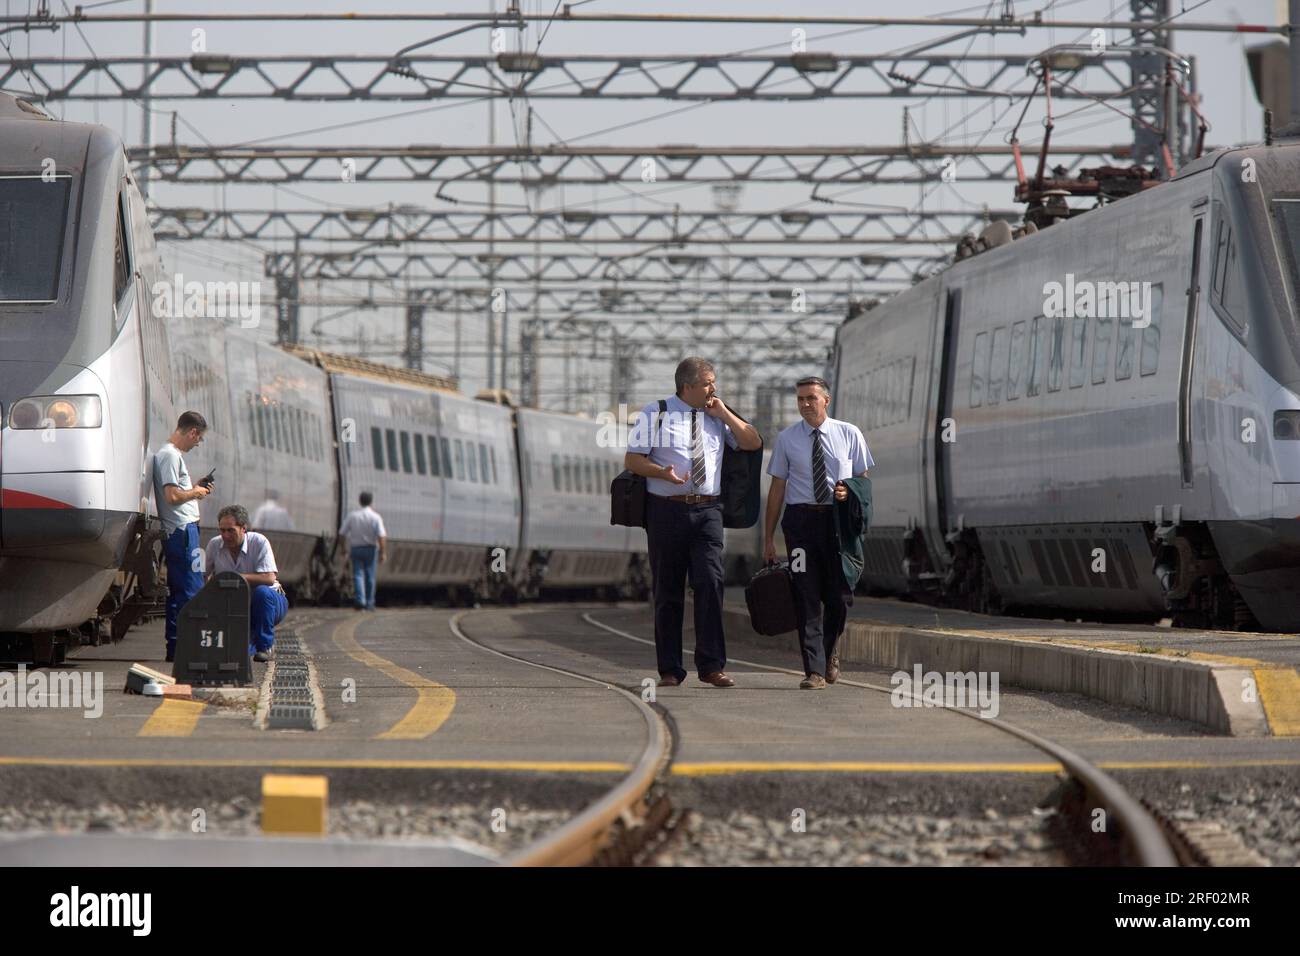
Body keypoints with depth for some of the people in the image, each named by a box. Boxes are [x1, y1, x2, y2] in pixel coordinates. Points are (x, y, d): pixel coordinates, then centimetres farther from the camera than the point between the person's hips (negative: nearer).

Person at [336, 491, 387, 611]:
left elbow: (342, 534, 1)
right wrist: (383, 553, -13)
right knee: (370, 576, 10)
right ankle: (369, 604, 14)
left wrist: (341, 547, 15)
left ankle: (360, 601, -18)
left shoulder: (352, 516, -2)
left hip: (355, 548, 1)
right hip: (370, 549, -1)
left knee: (358, 575, 0)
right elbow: (381, 536, -15)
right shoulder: (375, 517, -7)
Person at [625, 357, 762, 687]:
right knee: (668, 590, 3)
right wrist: (662, 472, -20)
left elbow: (753, 443, 11)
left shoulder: (717, 416, 12)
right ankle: (670, 670, 9)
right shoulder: (655, 414, 1)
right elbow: (632, 460, -2)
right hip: (667, 509, -2)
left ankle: (711, 666, -10)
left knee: (710, 582, -12)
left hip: (708, 511, 2)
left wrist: (724, 414, 1)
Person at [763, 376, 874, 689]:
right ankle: (814, 671, -4)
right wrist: (768, 538, 5)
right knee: (807, 595, -4)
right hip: (800, 519, 0)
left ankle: (830, 652, 31)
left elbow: (864, 480, 12)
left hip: (838, 518, 0)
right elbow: (777, 488, 7)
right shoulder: (787, 439, 5)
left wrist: (849, 491, -13)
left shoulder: (849, 434, 5)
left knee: (838, 593, 2)